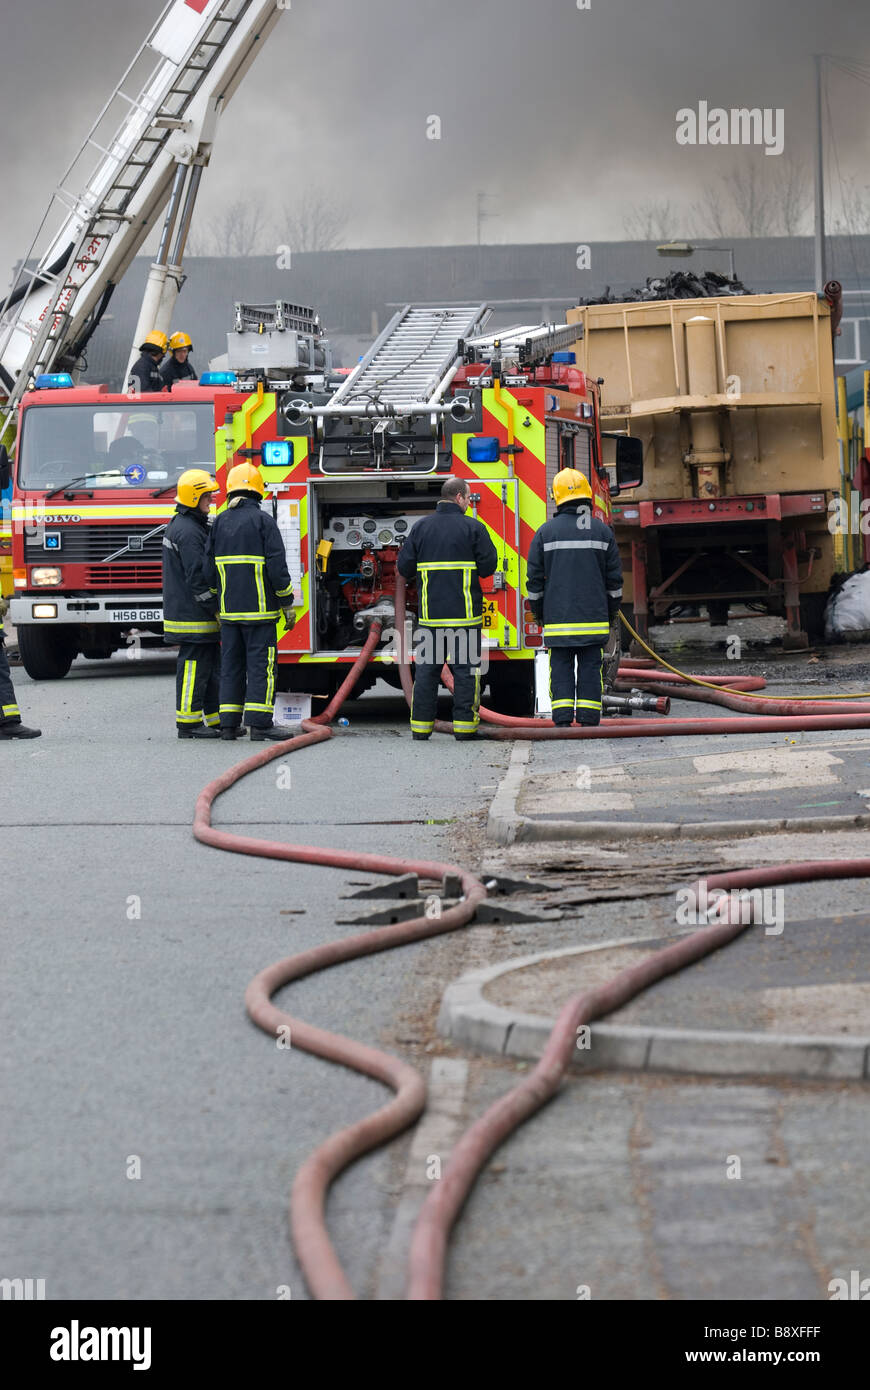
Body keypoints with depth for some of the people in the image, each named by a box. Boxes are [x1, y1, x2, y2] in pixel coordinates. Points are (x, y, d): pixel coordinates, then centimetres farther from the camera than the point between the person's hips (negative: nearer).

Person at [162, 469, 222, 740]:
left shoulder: (179, 524, 18)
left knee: (212, 666, 12)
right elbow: (196, 577, -21)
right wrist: (214, 607, -17)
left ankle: (216, 720, 16)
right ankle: (188, 723, -3)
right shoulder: (188, 532, -17)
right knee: (194, 665, -6)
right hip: (192, 614, -11)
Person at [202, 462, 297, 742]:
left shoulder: (220, 522, 8)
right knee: (261, 663, -4)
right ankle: (259, 722, -8)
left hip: (229, 608, 5)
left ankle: (229, 724, 9)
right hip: (259, 608, -5)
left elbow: (209, 568, 10)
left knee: (231, 664, 9)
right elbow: (277, 565, -11)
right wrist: (287, 605, -5)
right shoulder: (263, 521, -8)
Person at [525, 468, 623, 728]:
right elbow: (614, 579, 7)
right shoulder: (602, 531, 3)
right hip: (594, 617, 1)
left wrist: (539, 613, 15)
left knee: (561, 667, 2)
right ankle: (589, 719, 0)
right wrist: (611, 613, 18)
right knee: (590, 667, 3)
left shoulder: (546, 532, 0)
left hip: (558, 616, -1)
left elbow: (534, 579, 4)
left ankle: (562, 718, -6)